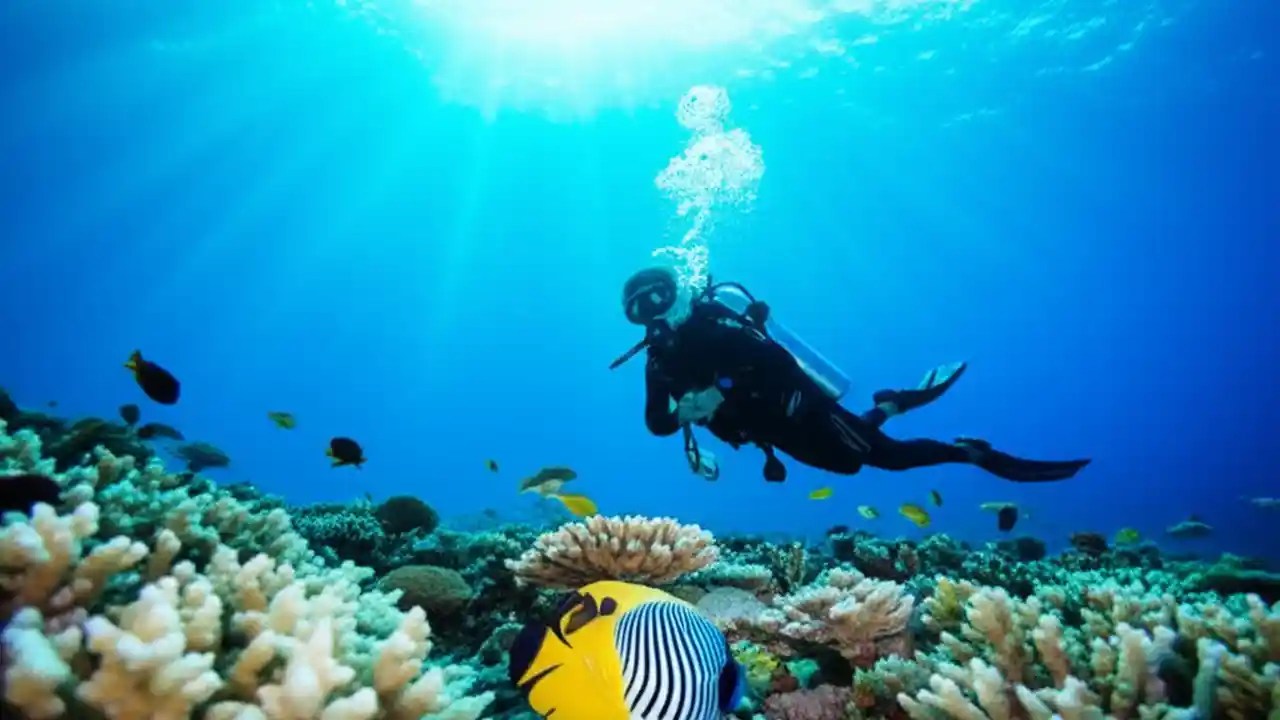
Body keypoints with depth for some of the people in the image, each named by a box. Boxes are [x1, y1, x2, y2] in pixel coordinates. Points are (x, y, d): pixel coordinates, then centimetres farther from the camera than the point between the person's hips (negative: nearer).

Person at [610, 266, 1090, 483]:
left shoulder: (717, 327, -23)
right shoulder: (660, 362, -3)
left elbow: (783, 363, -31)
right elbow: (657, 424, -2)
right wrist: (681, 413, -24)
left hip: (801, 411, -7)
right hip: (775, 431, 7)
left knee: (887, 453, -7)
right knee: (849, 461, 23)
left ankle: (978, 454, 13)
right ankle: (893, 404, 42)